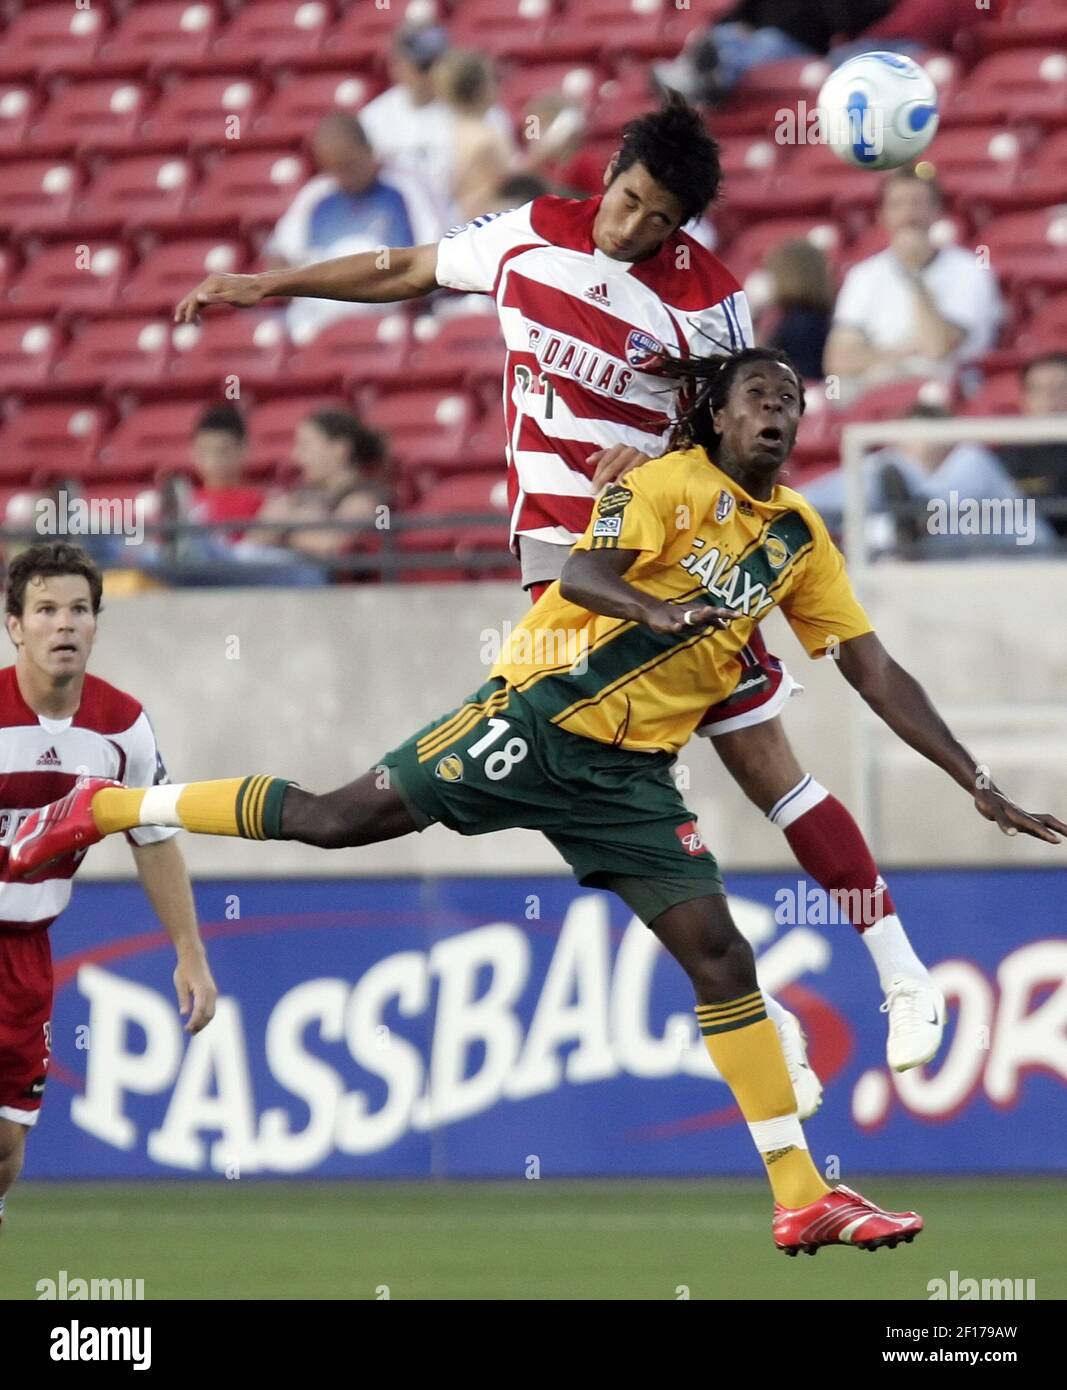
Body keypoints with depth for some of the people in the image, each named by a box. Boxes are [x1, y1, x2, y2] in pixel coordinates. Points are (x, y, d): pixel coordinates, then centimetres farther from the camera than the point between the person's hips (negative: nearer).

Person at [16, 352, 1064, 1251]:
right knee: (335, 820, -8)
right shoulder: (671, 483, -7)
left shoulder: (799, 539, 12)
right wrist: (660, 609, -41)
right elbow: (581, 575, -21)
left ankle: (801, 1200, -5)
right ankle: (106, 808, 10)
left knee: (715, 948, -5)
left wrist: (978, 786, 10)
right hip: (543, 719, -5)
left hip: (629, 771, 5)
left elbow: (874, 670, 15)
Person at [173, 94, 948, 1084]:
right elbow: (407, 273, 16)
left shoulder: (708, 300, -11)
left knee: (764, 765, -4)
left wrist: (658, 458, -27)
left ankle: (903, 980, 5)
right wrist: (267, 287, 19)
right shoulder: (531, 235, 0)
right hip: (563, 557, 3)